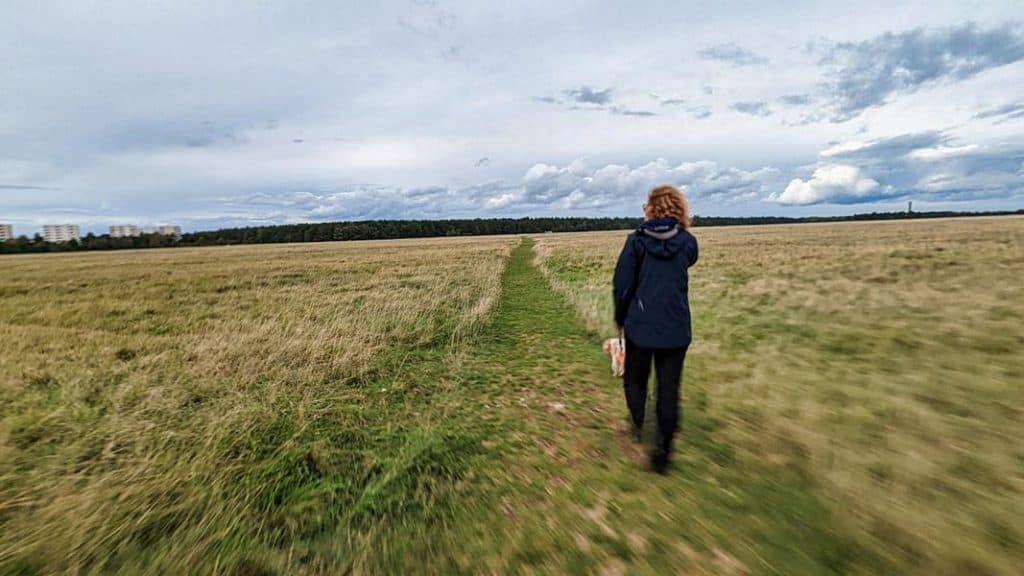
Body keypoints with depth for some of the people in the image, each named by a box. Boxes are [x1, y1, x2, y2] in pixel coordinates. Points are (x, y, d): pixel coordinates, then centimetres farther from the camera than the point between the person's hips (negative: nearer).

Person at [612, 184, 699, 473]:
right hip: (675, 329, 2)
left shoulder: (636, 240, -7)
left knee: (635, 378, 22)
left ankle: (637, 424, 31)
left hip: (640, 325, -1)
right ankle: (662, 447, 9)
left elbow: (621, 285, -7)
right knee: (669, 389, 10)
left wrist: (620, 319, 6)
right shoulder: (687, 242, -1)